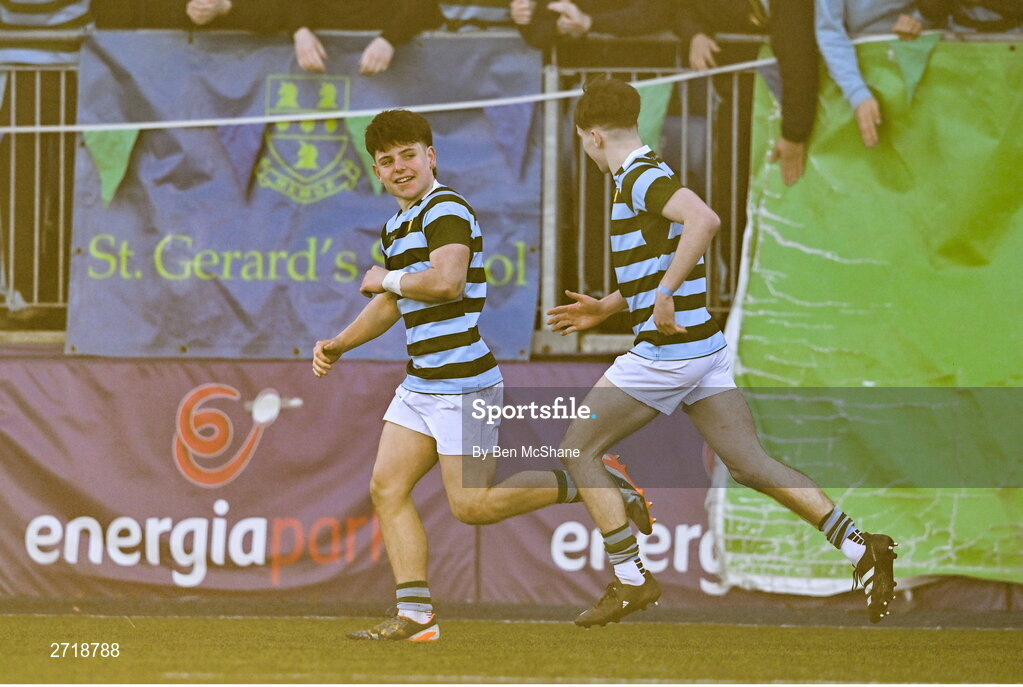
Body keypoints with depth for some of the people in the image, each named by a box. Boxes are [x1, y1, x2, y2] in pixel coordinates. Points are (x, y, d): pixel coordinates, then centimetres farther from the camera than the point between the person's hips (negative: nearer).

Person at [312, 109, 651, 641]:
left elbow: (446, 281, -29)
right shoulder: (396, 226, 18)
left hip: (461, 382, -10)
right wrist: (339, 344, 21)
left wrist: (385, 279, -13)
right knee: (387, 488, 0)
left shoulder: (445, 209, -12)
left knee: (472, 506, -10)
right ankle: (414, 616, 0)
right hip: (421, 383, 10)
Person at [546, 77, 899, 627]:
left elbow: (704, 219, -31)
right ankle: (860, 548, -9)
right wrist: (605, 308, 28)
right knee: (749, 464, 3)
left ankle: (631, 579, 0)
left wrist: (665, 293, -29)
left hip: (667, 350, -10)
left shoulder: (641, 177, -12)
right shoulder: (643, 176, 18)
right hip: (703, 347, 10)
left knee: (579, 448, 3)